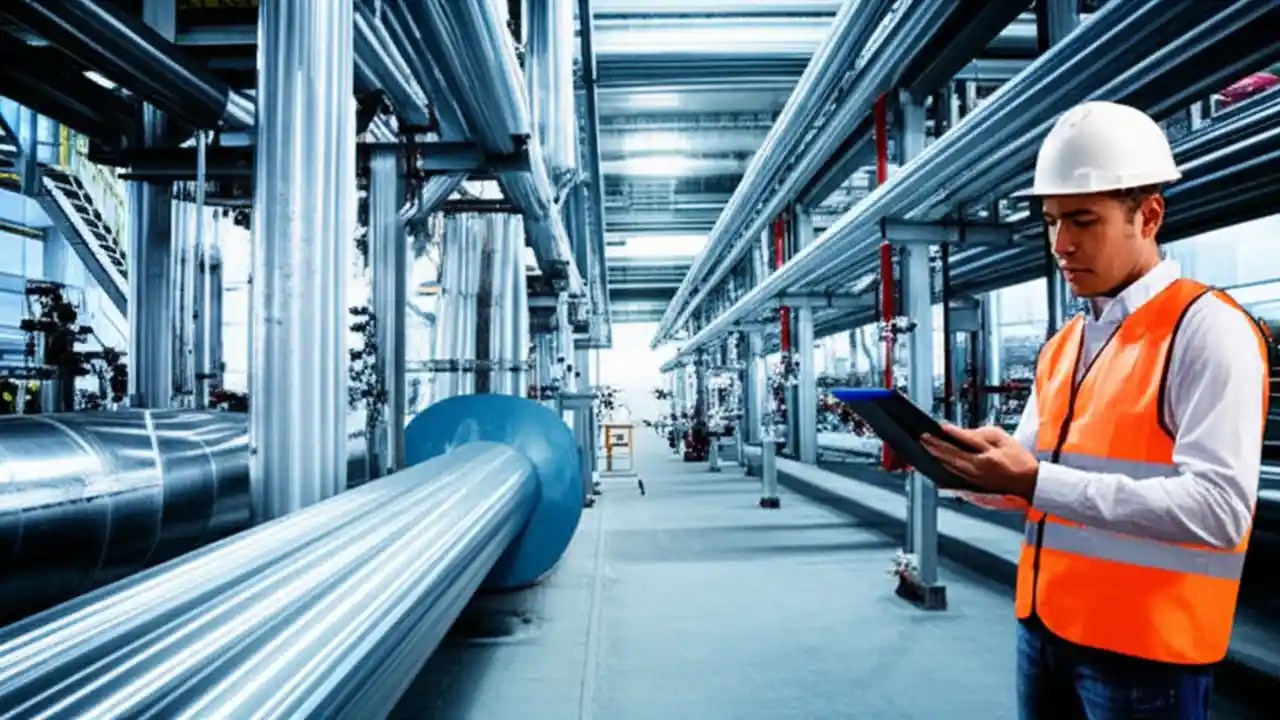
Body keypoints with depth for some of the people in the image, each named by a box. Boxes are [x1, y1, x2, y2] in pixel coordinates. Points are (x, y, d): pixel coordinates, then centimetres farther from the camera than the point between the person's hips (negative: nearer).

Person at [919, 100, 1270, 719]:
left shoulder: (1208, 328, -12)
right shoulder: (1063, 345, 9)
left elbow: (1218, 508, -22)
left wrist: (1037, 482, -29)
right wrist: (976, 467, -8)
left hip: (1144, 648, -6)